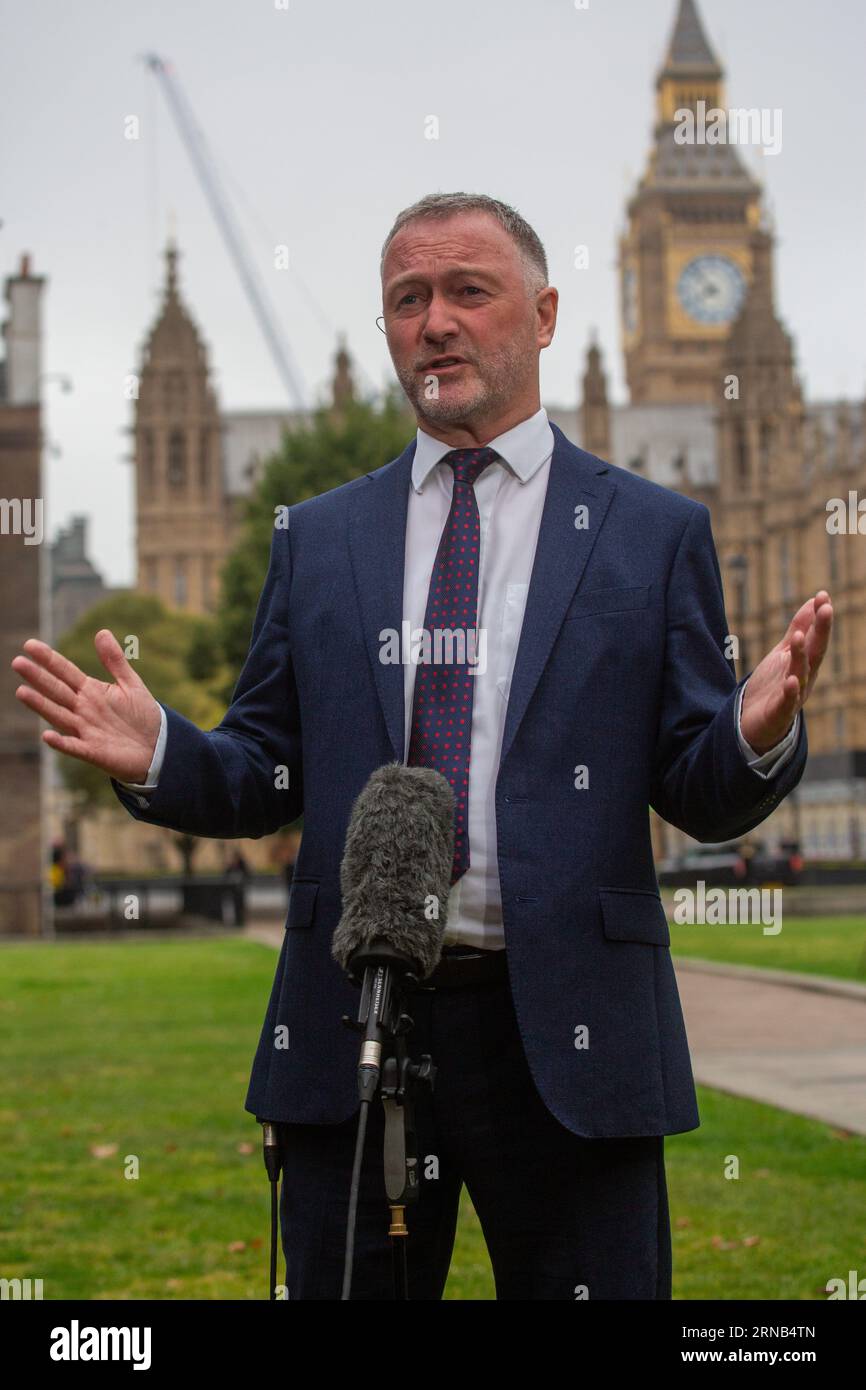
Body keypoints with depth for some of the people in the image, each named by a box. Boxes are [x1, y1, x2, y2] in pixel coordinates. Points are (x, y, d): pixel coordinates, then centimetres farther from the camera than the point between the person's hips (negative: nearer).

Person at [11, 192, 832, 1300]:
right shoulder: (317, 538, 13)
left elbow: (701, 796, 3)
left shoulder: (654, 532, 6)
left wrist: (759, 735, -19)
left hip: (569, 1039, -2)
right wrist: (158, 754, -9)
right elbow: (266, 775, 12)